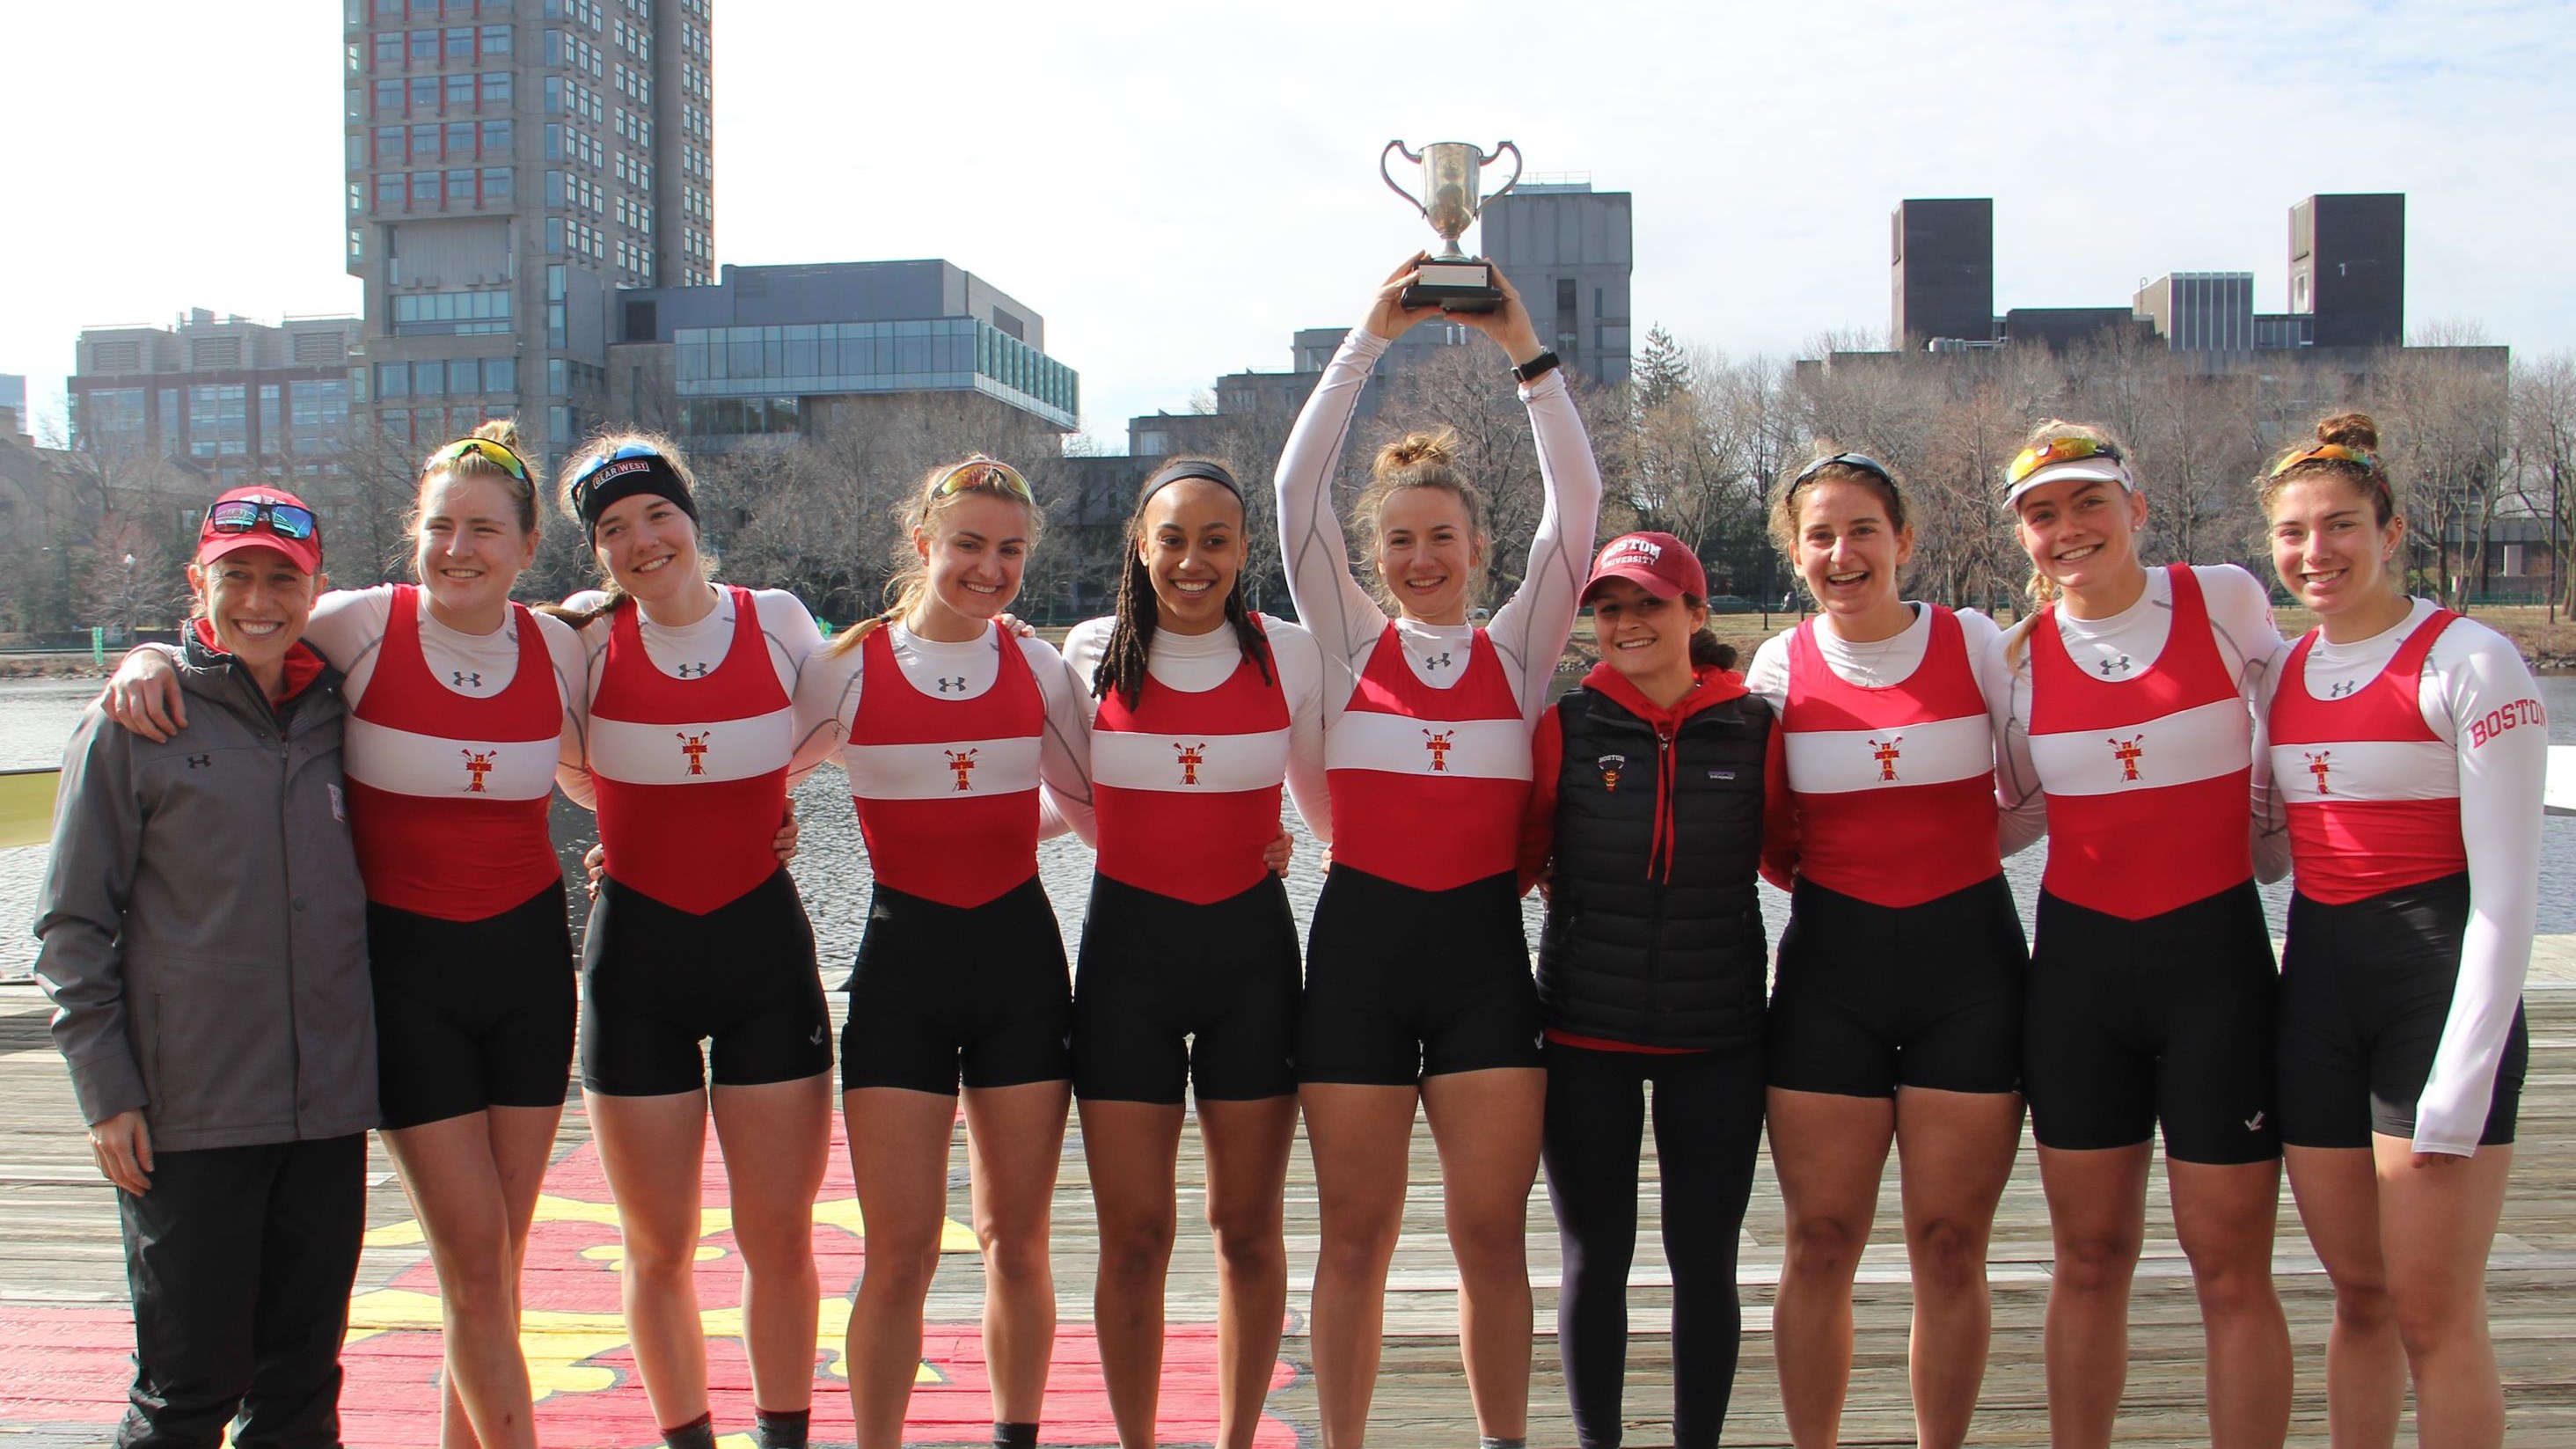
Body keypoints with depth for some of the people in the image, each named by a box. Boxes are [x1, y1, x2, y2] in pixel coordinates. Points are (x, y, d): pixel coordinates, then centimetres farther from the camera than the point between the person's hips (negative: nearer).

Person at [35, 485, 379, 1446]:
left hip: (328, 1108, 4)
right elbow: (72, 927, -2)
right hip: (187, 1114, -4)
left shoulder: (337, 716, 9)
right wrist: (106, 1090, -7)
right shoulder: (133, 725, -2)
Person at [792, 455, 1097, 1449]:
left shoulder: (1039, 668, 5)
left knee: (1016, 1236, 10)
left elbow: (1092, 804, 15)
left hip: (1019, 953, 2)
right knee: (901, 1251, -3)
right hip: (902, 956, -2)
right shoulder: (850, 669, -1)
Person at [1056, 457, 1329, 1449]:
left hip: (1251, 945, 1)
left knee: (1249, 1227, 8)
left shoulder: (1288, 654, 1)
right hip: (1127, 946, 0)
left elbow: (1326, 806, 11)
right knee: (1134, 1235, 2)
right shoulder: (1093, 652, 1)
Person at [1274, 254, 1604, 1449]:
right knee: (1356, 1235, 6)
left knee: (1492, 1235, 2)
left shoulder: (1519, 650, 7)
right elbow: (1298, 488, -3)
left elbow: (1577, 502, -4)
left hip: (1483, 946, 0)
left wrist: (1524, 349, -8)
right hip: (1359, 942, 0)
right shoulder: (1351, 643, 6)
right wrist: (1373, 337, -6)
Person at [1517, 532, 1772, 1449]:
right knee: (1595, 1258, 8)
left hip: (1718, 1033, 0)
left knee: (1705, 1260, 8)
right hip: (1586, 1031, 0)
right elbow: (1519, 856, 8)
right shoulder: (1568, 726, 0)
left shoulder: (1752, 729, 0)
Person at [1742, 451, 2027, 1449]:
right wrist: (1823, 875, -2)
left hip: (1969, 958, -1)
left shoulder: (1975, 643, -1)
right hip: (1830, 964, 1)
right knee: (1821, 1244, 2)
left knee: (1950, 1245, 3)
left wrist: (1951, 851, -5)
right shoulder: (1780, 667, 3)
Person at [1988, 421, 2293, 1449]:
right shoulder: (2018, 655, 2)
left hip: (2216, 952, -2)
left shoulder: (2225, 601, -4)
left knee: (2230, 1269, 3)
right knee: (2090, 1257, 10)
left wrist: (2265, 834, 3)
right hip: (2078, 961, 2)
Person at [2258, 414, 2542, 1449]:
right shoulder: (2283, 671, 11)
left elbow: (2507, 886, -12)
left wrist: (2462, 1077, -16)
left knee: (2433, 1313, -3)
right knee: (2358, 1293, 13)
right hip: (2316, 978, 6)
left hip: (2436, 976, -6)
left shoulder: (2467, 662, -8)